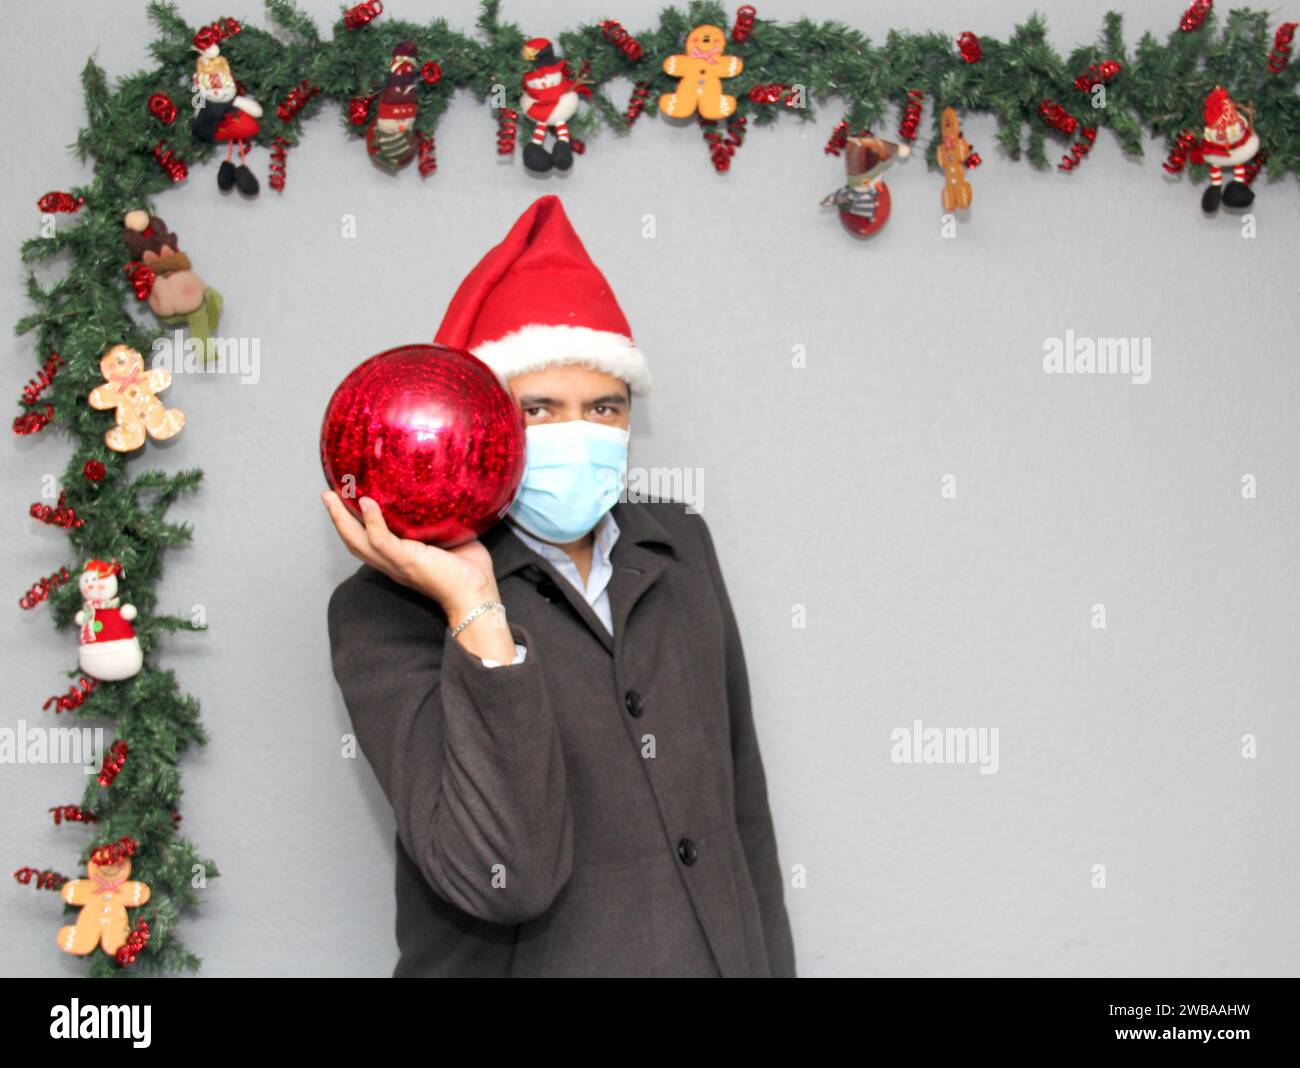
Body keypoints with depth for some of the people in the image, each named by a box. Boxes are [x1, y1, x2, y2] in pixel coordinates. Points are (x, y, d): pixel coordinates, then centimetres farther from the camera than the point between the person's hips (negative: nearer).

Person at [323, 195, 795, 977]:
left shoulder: (681, 547, 2)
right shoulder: (389, 608, -15)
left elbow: (742, 806, 7)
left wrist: (773, 963, 4)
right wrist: (474, 607, -28)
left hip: (727, 951, 5)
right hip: (534, 961, -5)